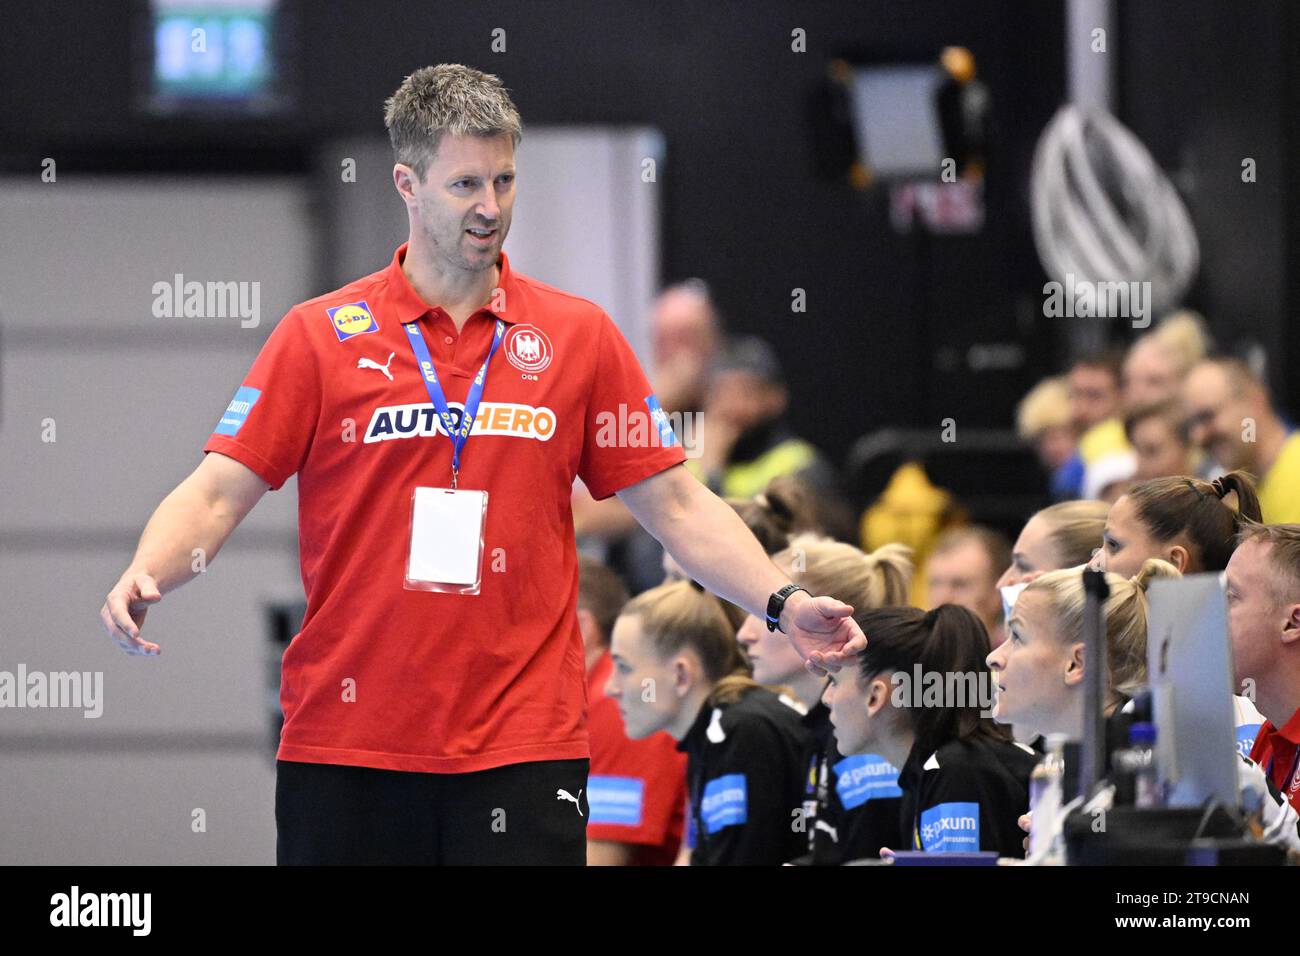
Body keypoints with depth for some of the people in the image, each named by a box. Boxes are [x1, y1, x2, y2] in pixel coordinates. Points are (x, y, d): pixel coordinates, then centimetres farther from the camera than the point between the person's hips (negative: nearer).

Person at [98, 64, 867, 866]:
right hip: (344, 738, 0)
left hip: (523, 747, 0)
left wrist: (783, 601, -5)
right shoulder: (320, 335, 3)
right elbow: (218, 493, 0)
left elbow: (676, 506, 8)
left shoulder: (578, 334, 7)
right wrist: (142, 579, -19)